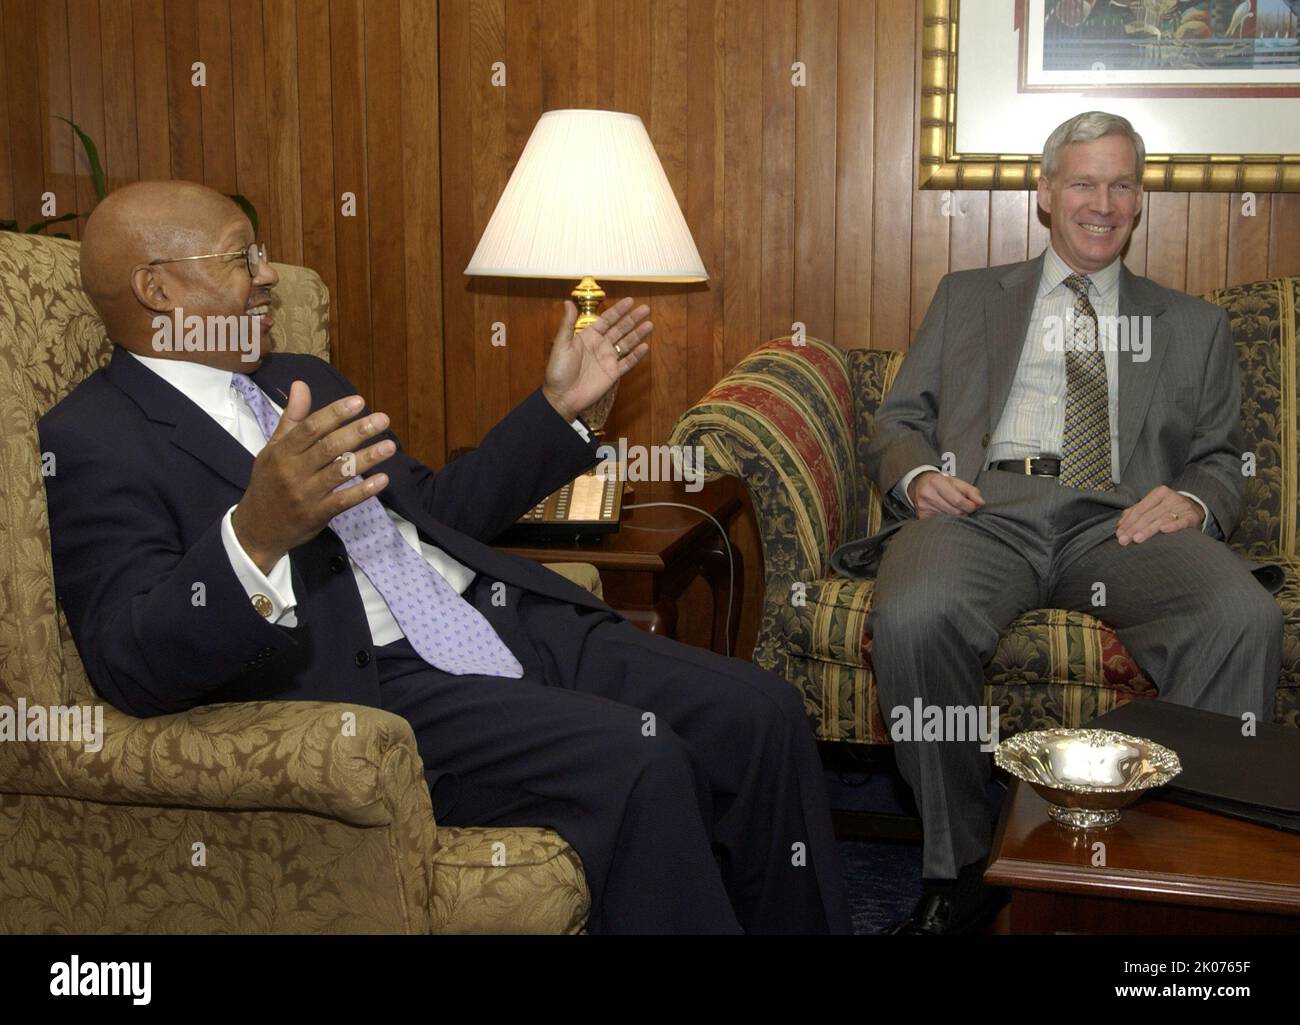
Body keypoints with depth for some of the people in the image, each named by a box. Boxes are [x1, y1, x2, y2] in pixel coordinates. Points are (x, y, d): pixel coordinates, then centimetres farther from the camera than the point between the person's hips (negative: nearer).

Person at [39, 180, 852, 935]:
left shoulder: (303, 381, 21)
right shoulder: (93, 442, -5)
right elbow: (134, 668, -18)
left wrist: (560, 406, 21)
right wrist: (257, 535, -36)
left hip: (508, 621, 8)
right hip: (364, 692, -7)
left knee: (758, 713, -7)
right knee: (633, 760, -27)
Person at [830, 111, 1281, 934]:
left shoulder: (1193, 325, 26)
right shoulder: (968, 297, 26)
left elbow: (1222, 460, 20)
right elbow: (899, 421, 20)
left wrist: (1192, 501, -5)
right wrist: (918, 475, -5)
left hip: (1120, 521, 1)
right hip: (983, 505, 0)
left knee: (1245, 620, -33)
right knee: (912, 617, -35)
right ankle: (963, 867, -17)